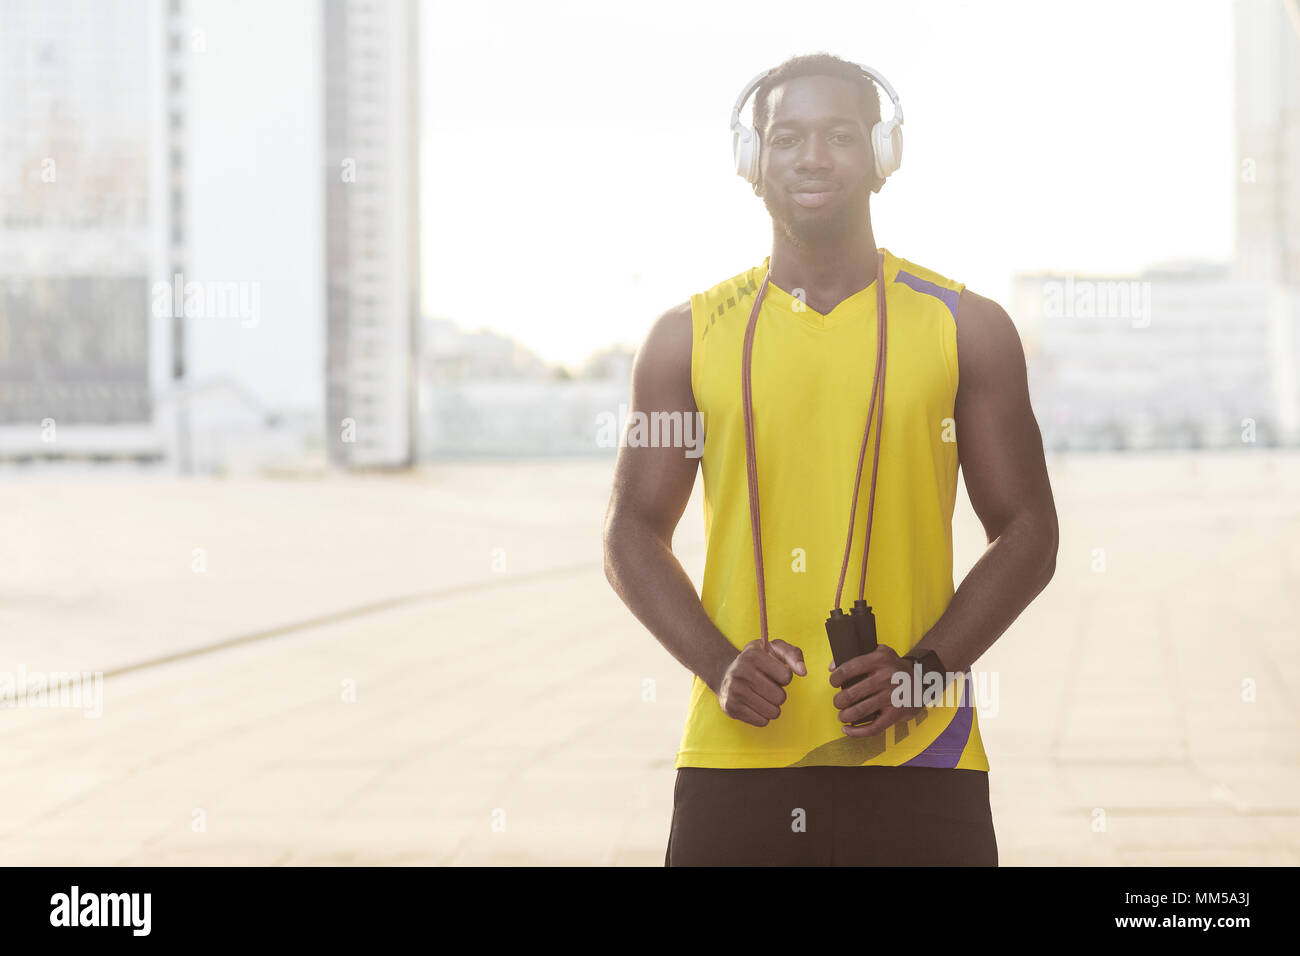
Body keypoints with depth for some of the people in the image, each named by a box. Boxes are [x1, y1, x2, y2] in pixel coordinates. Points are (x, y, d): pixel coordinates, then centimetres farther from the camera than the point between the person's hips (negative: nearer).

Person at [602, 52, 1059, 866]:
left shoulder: (967, 330, 7)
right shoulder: (689, 337, 9)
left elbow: (1028, 533, 7)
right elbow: (634, 534, 10)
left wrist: (924, 668, -8)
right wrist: (719, 666, -6)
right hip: (737, 756, 1)